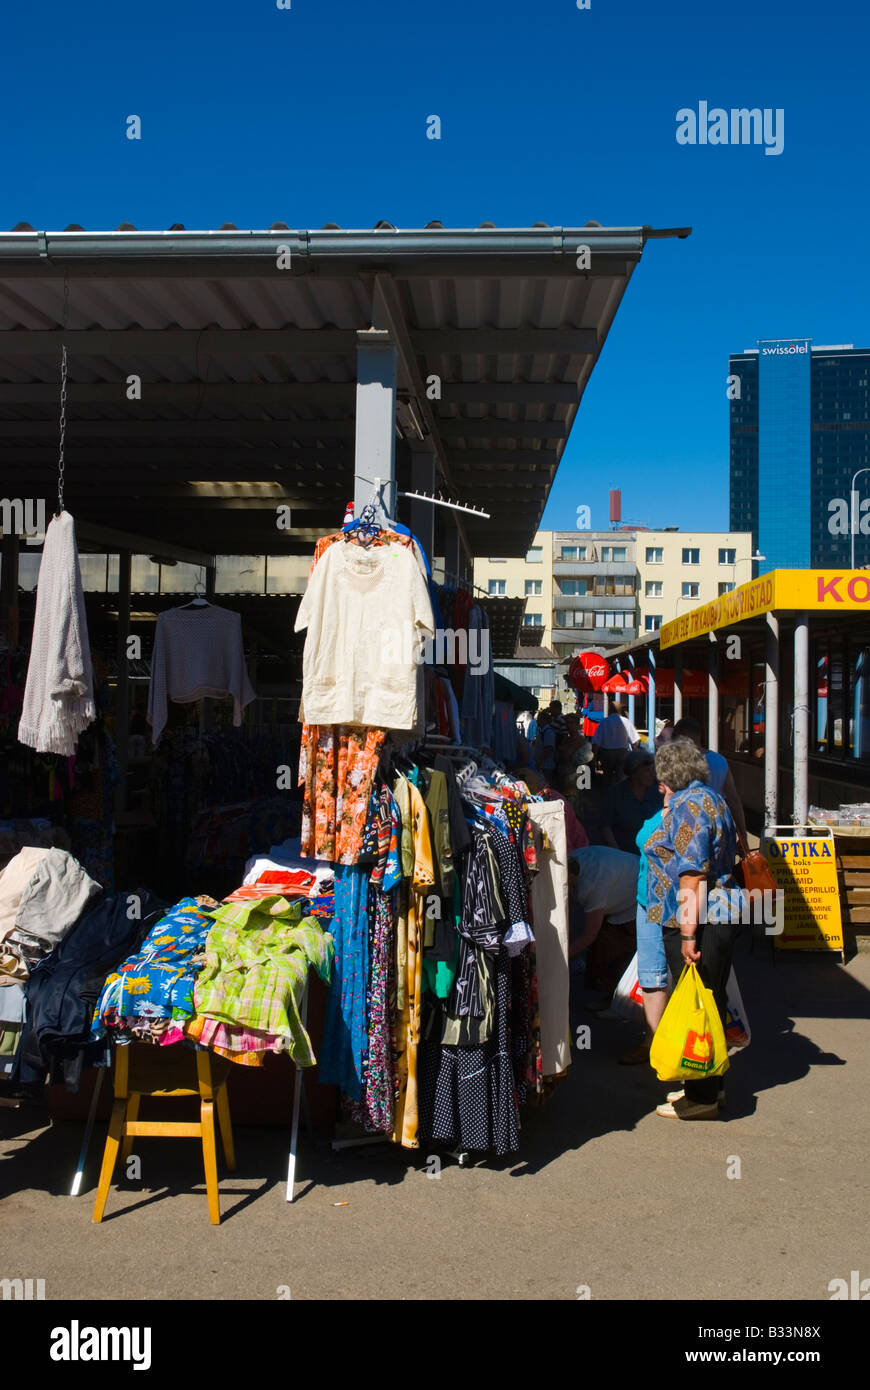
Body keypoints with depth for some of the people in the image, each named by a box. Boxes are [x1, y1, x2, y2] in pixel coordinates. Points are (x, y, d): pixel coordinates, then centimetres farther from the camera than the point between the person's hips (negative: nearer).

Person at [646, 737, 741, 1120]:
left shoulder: (686, 805, -15)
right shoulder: (712, 799, 15)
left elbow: (692, 874, -22)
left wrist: (688, 932, -23)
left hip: (693, 922, -10)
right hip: (720, 917, 10)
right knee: (710, 1003, 17)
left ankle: (700, 1099, 8)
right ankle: (709, 1086, 29)